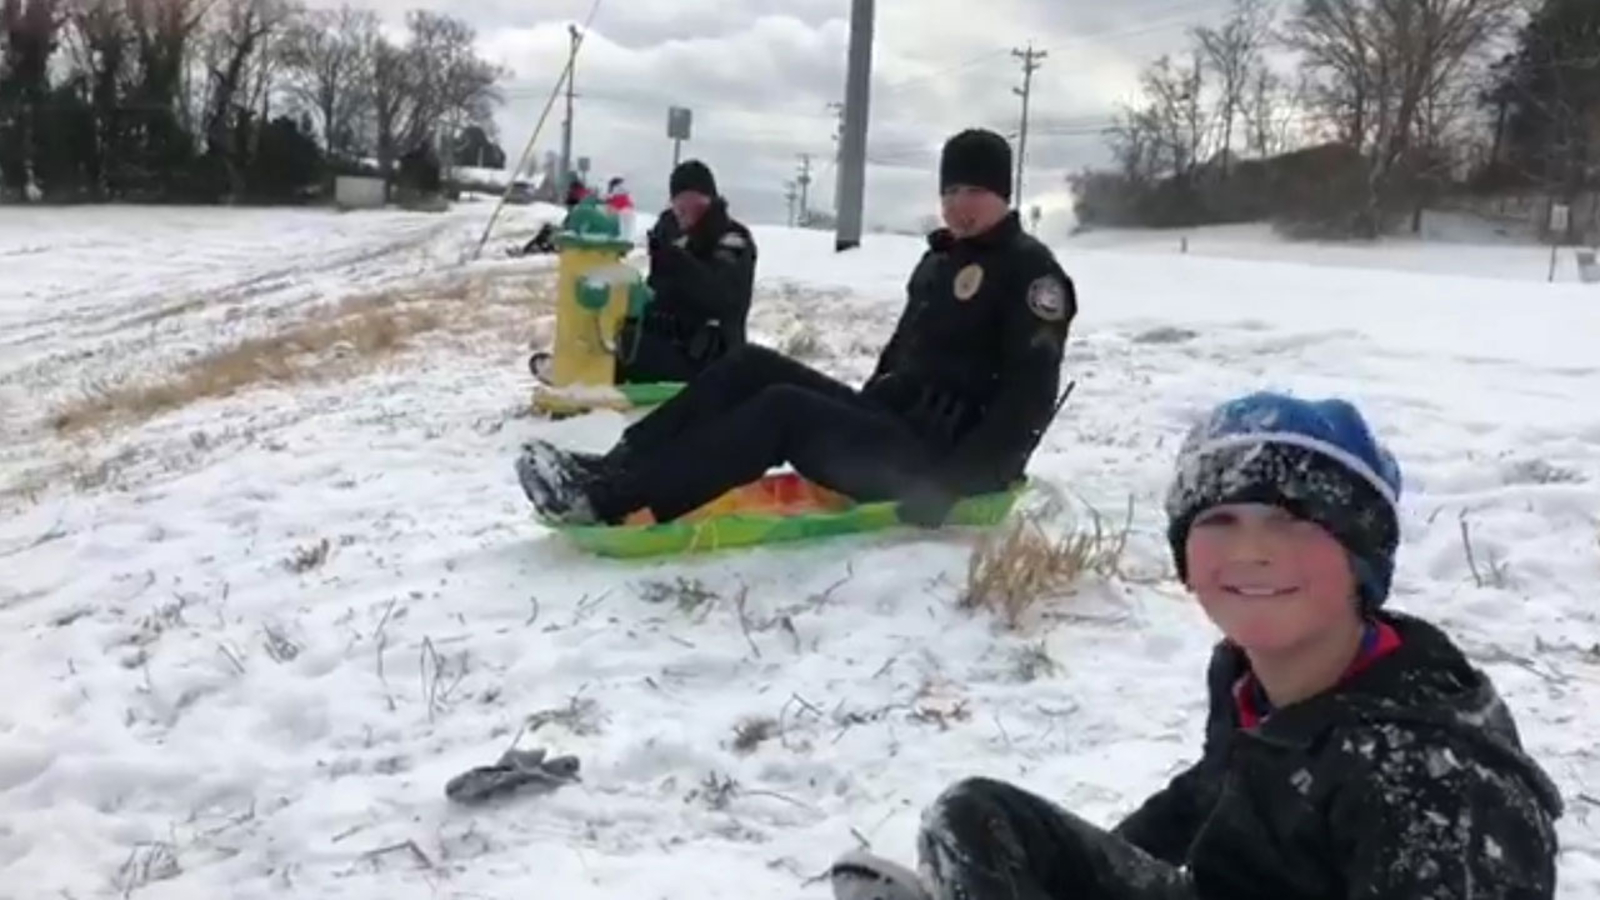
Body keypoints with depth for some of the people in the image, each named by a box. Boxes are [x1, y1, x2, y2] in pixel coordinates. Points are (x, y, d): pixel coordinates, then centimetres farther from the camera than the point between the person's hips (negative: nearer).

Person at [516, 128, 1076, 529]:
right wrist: (855, 414, 15)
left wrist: (953, 483, -26)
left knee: (783, 410, -27)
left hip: (932, 459, -8)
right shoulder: (941, 259, 18)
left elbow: (1029, 396, -19)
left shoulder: (1030, 271, -9)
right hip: (888, 422, 9)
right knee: (751, 368, -5)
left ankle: (610, 499, -31)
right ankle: (615, 468, -15)